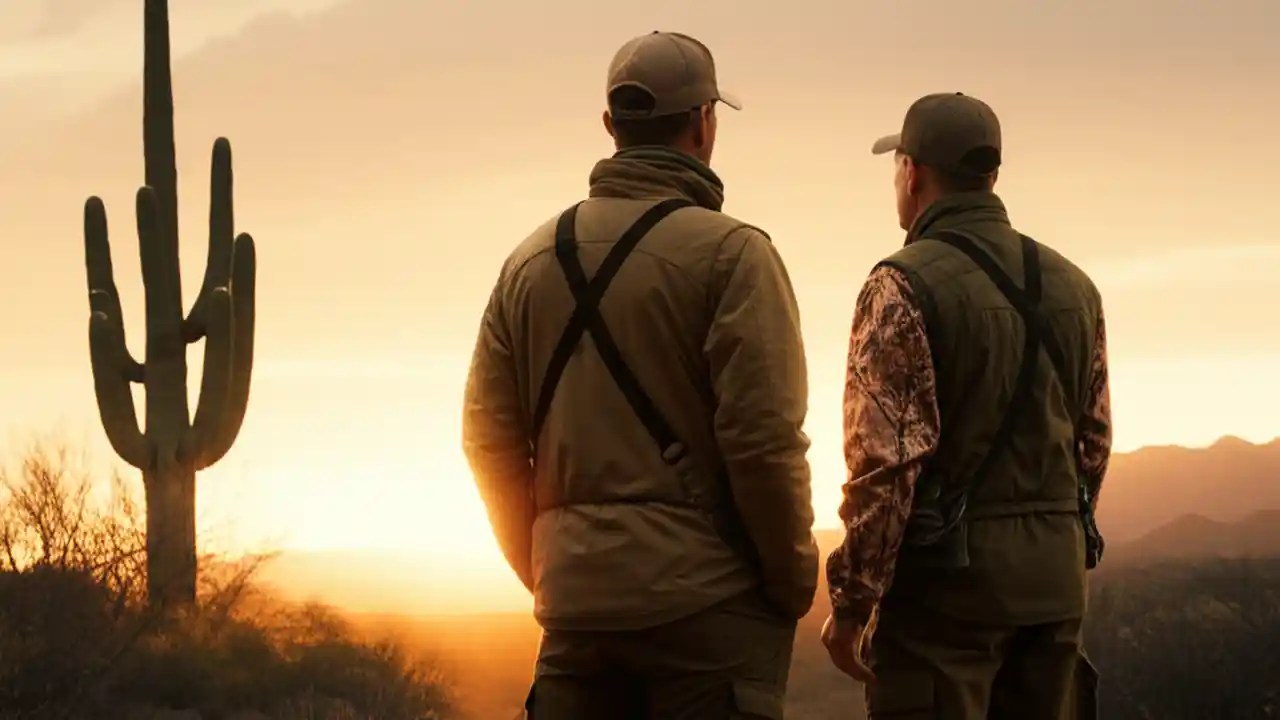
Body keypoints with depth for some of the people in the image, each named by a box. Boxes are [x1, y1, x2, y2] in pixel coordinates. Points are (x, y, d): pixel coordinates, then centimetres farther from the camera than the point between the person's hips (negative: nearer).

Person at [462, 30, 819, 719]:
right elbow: (763, 436, -14)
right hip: (706, 602, -5)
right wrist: (793, 583, -2)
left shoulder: (531, 261, 10)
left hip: (575, 603, 5)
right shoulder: (730, 253, -7)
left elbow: (488, 438, 11)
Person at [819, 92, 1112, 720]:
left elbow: (885, 460, -16)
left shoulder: (905, 286, -10)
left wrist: (851, 603, -11)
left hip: (946, 574, -6)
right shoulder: (1073, 286, 11)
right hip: (1055, 578, 6)